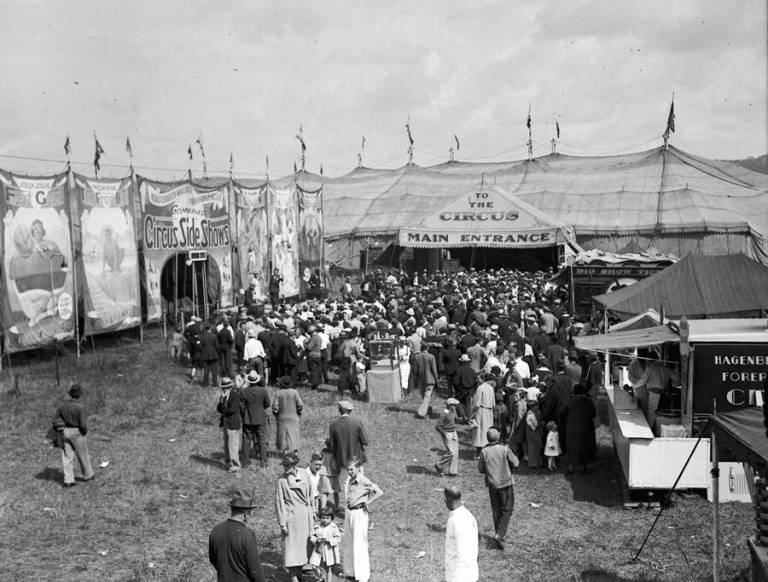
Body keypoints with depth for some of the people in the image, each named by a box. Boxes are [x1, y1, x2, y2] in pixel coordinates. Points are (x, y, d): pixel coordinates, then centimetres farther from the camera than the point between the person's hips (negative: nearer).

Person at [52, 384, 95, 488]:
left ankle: (68, 480, 4)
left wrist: (61, 430, 13)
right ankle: (88, 475, 29)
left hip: (65, 432, 4)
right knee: (83, 455, 13)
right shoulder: (80, 407, -18)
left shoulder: (62, 406, -1)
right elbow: (83, 424, -19)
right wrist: (85, 431, 1)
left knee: (67, 457, 7)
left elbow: (55, 420, 3)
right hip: (77, 433, -4)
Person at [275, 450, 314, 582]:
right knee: (291, 545, -3)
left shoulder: (304, 475, 0)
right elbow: (279, 502, -9)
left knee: (304, 544, 11)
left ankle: (299, 571, 27)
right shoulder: (281, 481, -11)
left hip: (305, 515, 5)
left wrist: (311, 516, 16)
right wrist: (282, 523, -12)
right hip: (291, 517, -4)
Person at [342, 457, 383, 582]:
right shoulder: (349, 480, 6)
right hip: (349, 512, 8)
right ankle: (350, 571, 30)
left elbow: (379, 493, -24)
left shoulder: (364, 481, -17)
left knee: (359, 544, -5)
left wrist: (367, 502, -18)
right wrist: (347, 500, 2)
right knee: (347, 542, 15)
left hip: (359, 513, -8)